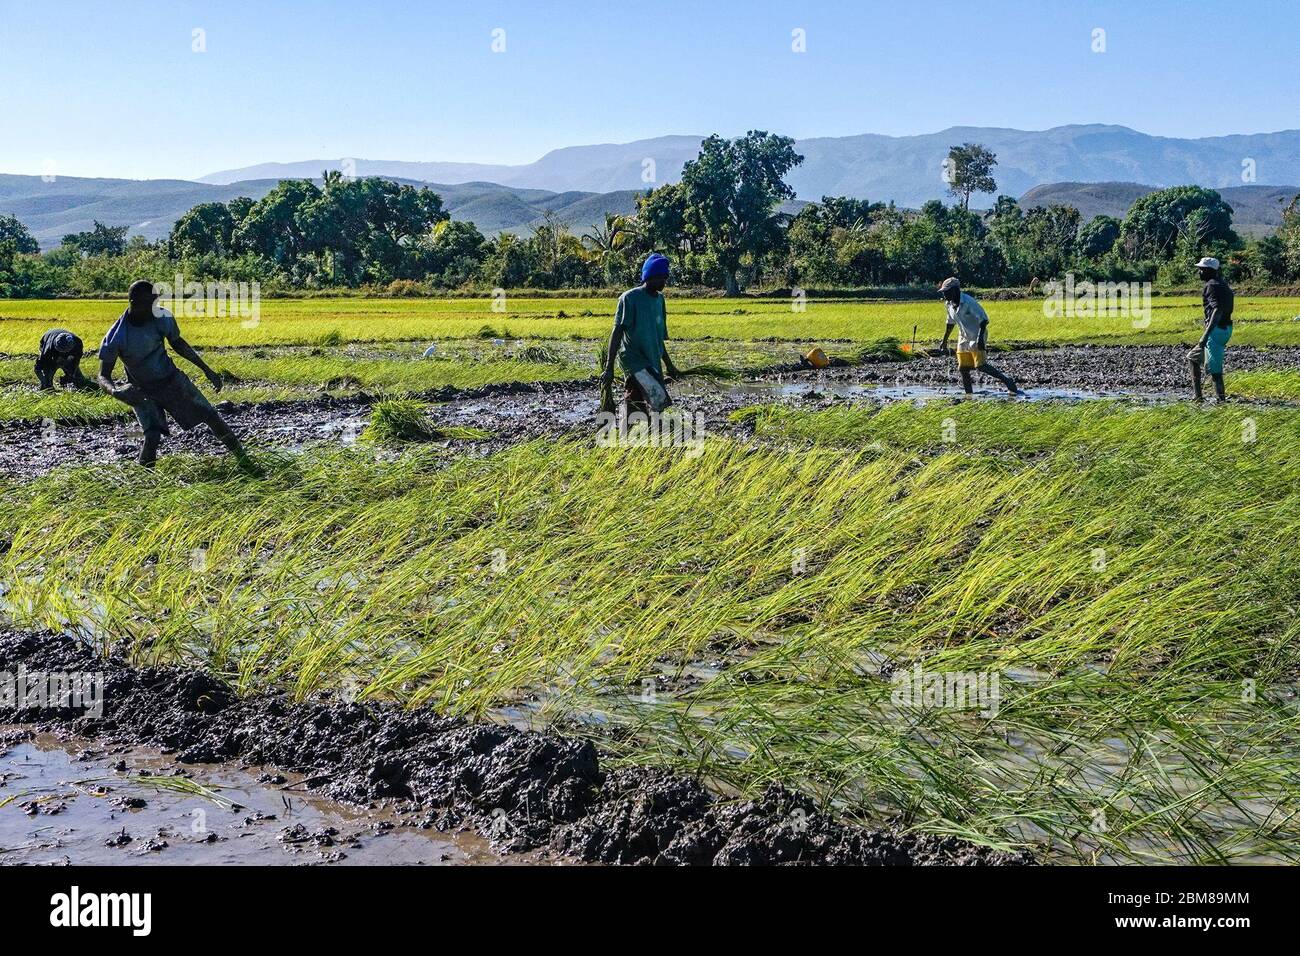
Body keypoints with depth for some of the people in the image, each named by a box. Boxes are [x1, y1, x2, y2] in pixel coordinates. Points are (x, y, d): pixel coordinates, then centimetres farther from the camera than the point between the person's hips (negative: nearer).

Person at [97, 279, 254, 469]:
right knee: (152, 436, -24)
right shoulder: (116, 338, -26)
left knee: (211, 416, 1)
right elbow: (103, 376, -19)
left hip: (172, 379, 3)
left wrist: (207, 370, 4)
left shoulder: (162, 318, -17)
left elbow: (178, 343, 4)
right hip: (142, 391, -3)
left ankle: (244, 461, 17)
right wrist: (116, 391, -43)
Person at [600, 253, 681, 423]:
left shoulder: (659, 299, 13)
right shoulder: (630, 298, -8)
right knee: (658, 398, -24)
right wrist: (609, 367, -16)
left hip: (653, 363, 7)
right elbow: (617, 332, -11)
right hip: (633, 359, -7)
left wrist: (669, 364, 26)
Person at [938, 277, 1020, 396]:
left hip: (976, 338, -8)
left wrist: (980, 338, -30)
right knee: (963, 369, 2)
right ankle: (968, 394, 10)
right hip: (963, 339, 8)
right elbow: (950, 323, 17)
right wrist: (944, 341, 20)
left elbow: (984, 319, -21)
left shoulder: (968, 302, -22)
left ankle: (1007, 381, -4)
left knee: (981, 366, -16)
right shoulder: (950, 304, 1)